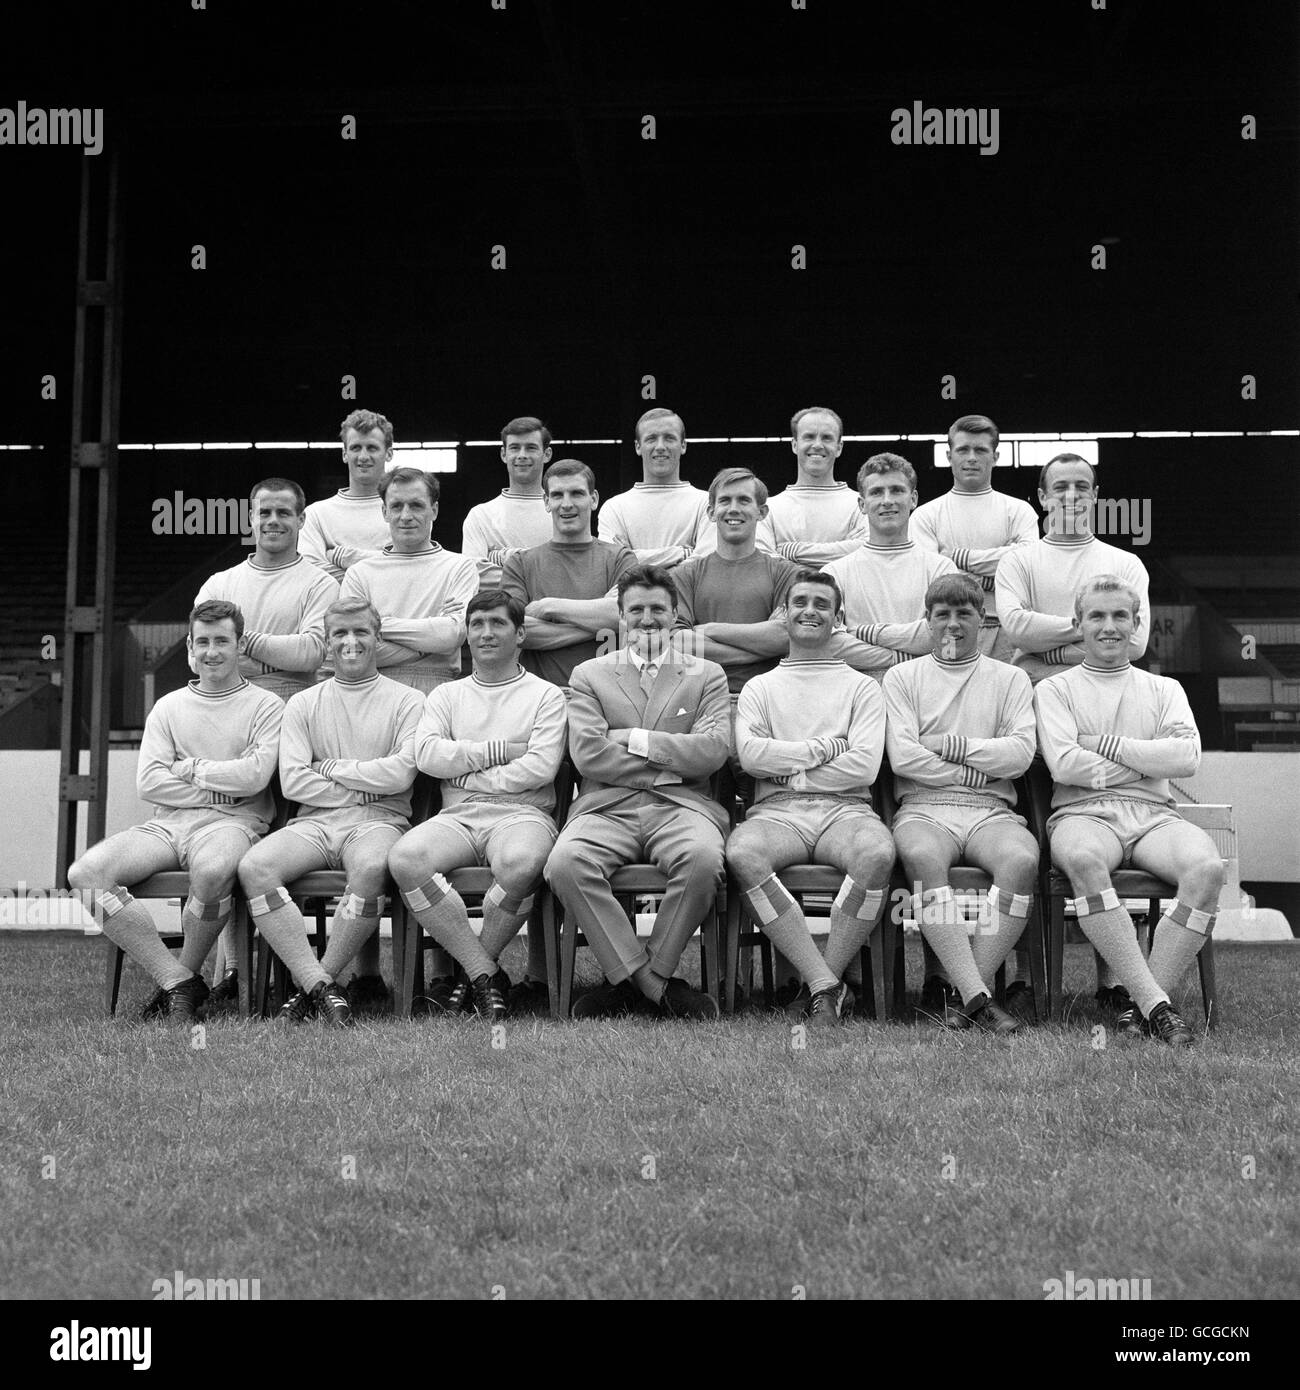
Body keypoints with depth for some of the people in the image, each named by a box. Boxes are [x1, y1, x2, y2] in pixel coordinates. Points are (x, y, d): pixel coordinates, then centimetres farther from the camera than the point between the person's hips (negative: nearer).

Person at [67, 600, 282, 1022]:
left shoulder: (265, 706, 8)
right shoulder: (168, 707, 19)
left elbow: (255, 776, -7)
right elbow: (148, 783, 6)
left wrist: (190, 769, 1)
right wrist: (221, 789, -2)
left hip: (232, 824, -4)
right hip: (167, 824, 4)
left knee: (212, 870, -41)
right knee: (85, 873, -22)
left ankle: (186, 974, -12)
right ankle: (177, 982, -20)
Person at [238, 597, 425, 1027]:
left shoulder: (406, 701, 9)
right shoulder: (303, 704, 16)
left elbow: (400, 774, -6)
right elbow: (292, 781, 4)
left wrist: (330, 768, 0)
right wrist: (363, 788, -2)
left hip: (379, 820, -3)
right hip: (314, 821, 3)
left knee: (371, 866, -38)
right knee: (253, 867, -27)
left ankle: (311, 984, -20)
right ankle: (322, 986, -26)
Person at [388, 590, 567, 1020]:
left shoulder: (545, 695, 13)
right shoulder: (447, 695, 22)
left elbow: (540, 767, -4)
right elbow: (427, 754, 3)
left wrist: (465, 773, -1)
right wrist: (498, 751, -3)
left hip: (521, 812, -3)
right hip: (457, 816, 3)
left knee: (520, 862, -39)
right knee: (404, 858, -30)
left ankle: (475, 972, -12)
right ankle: (486, 974, -21)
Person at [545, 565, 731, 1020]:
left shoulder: (707, 675, 18)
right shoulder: (589, 675, 18)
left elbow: (713, 751, 1)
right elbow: (587, 753, 2)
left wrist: (634, 739, -2)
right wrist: (669, 765, -2)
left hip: (681, 807, 0)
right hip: (607, 808, 0)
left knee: (703, 860, -36)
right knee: (565, 863, -33)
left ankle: (635, 981, -17)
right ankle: (657, 988, -24)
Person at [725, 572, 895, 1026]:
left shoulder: (861, 686, 18)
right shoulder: (760, 687, 21)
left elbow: (864, 766, 1)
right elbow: (751, 754, 1)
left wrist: (787, 769, 0)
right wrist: (825, 748, 0)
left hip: (844, 809, 0)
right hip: (777, 813, 1)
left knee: (878, 852, -36)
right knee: (742, 852, -35)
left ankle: (819, 987, -23)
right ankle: (830, 988, -30)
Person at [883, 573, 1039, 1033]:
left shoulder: (1010, 679, 19)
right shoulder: (902, 677, 16)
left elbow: (1020, 753, 2)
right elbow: (902, 757, 1)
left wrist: (948, 746, -2)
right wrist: (975, 772, -1)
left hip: (991, 810, 1)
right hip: (923, 808, -1)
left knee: (1022, 859, -33)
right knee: (923, 856, -37)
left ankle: (968, 994, -28)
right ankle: (978, 996, -37)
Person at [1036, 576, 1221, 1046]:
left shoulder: (1164, 689, 22)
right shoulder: (1055, 689, 15)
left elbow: (1186, 758, 3)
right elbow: (1064, 764, -3)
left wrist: (1106, 744, -1)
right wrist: (1146, 760, 2)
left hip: (1153, 815, 3)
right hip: (1083, 813, -2)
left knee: (1207, 866, -31)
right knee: (1084, 859, -40)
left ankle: (1140, 1001, -25)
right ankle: (1156, 1003, -36)